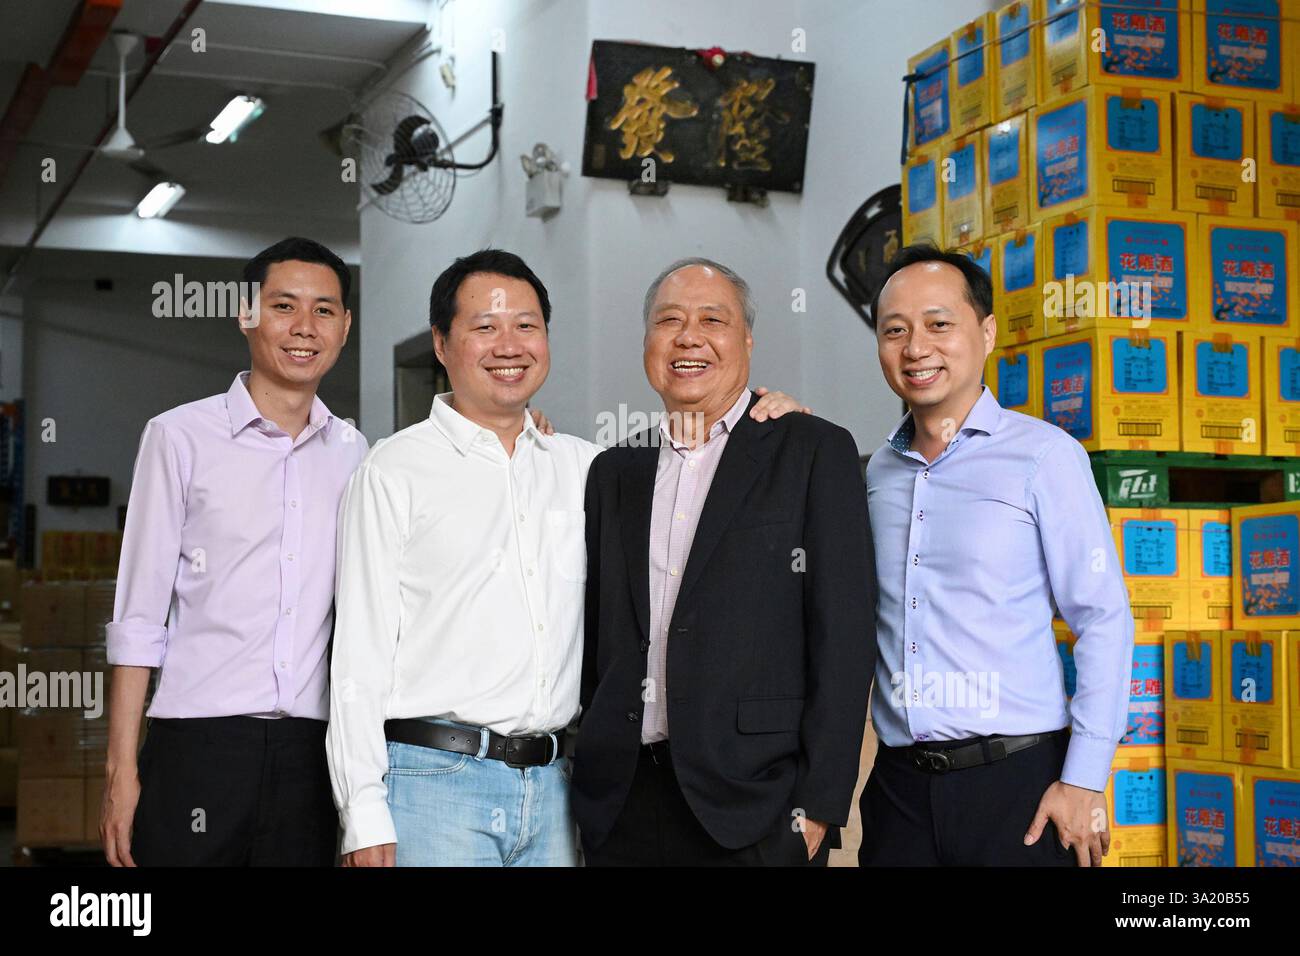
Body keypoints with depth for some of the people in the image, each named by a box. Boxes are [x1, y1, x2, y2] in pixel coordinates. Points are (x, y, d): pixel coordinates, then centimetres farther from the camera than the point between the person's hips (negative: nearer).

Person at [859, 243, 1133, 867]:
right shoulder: (878, 470, 9)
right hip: (899, 785, 4)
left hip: (1016, 779, -4)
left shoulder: (1043, 454, -5)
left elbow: (1104, 621, -7)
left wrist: (1084, 780, -11)